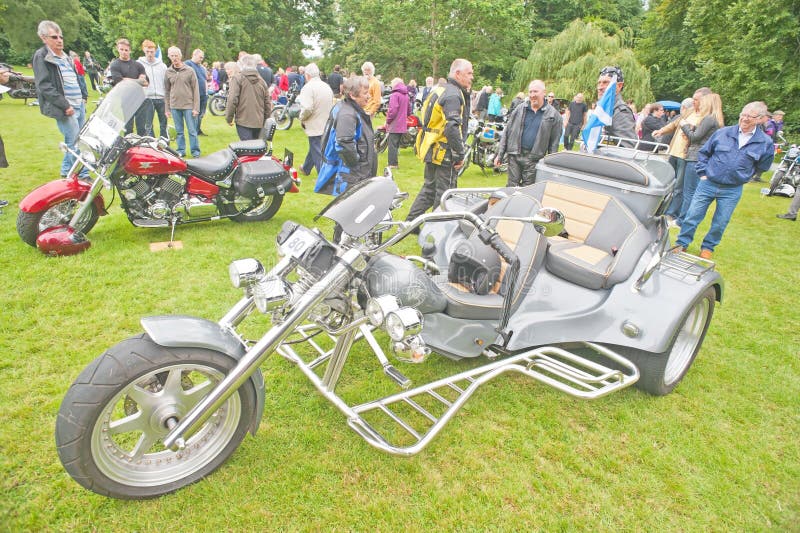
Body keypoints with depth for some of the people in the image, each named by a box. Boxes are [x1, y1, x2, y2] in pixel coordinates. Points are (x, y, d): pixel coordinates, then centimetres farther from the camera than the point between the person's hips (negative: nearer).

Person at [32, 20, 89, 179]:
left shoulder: (65, 57, 20)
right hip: (65, 108, -8)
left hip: (79, 105, 8)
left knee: (73, 141, 13)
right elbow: (44, 86, -13)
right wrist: (65, 105, -19)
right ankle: (83, 176, -9)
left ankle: (66, 171, 24)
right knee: (75, 143, -11)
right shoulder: (41, 56, -5)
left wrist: (83, 96, 17)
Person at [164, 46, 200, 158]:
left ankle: (195, 151, 8)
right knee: (179, 131, 8)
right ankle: (181, 151, 16)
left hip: (188, 106, -3)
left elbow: (195, 90, -2)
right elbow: (166, 91, 12)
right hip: (174, 107, 3)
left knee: (192, 131, -1)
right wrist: (167, 108, 7)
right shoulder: (168, 72, 8)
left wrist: (196, 107, -8)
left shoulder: (189, 70, 0)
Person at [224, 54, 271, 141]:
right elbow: (268, 102, 12)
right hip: (259, 122, 5)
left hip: (243, 121, -5)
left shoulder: (237, 79, -4)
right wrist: (265, 119, 22)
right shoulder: (262, 81, 10)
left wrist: (229, 118, -1)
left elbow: (232, 100, -11)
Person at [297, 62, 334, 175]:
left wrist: (301, 118, -8)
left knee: (318, 154, -3)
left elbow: (307, 108, -26)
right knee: (314, 148, 24)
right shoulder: (327, 86, 9)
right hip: (326, 124, 8)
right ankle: (306, 168, 43)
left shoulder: (308, 87, -17)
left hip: (315, 126, -8)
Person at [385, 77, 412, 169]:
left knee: (392, 145, -5)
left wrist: (388, 120, -9)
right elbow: (409, 110, 19)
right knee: (396, 144, 15)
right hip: (403, 125, 8)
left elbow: (393, 110, -20)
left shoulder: (395, 95, -12)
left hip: (394, 125, -8)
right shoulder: (406, 95, 13)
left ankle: (392, 164, -7)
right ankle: (394, 162, 20)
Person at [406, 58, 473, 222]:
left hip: (431, 150, 10)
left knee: (429, 188, 19)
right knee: (445, 194, 0)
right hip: (445, 153, -10)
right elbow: (452, 127, -25)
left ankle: (410, 222, 22)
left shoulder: (441, 90, 15)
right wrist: (460, 155, -19)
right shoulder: (453, 95, -16)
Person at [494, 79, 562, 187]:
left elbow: (554, 142, 1)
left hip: (534, 159, -2)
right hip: (515, 155, 2)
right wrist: (500, 155, 3)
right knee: (511, 187, 5)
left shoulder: (553, 115, 0)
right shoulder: (520, 109, 6)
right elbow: (507, 132, 8)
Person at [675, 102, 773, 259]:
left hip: (732, 191, 0)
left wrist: (743, 173, 4)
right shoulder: (722, 133, -2)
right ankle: (682, 244, 14)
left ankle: (708, 248, 28)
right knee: (692, 216, 0)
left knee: (720, 224, 10)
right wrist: (703, 173, 3)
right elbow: (703, 153, 9)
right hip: (707, 184, 0)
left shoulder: (765, 142, -3)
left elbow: (763, 166, 10)